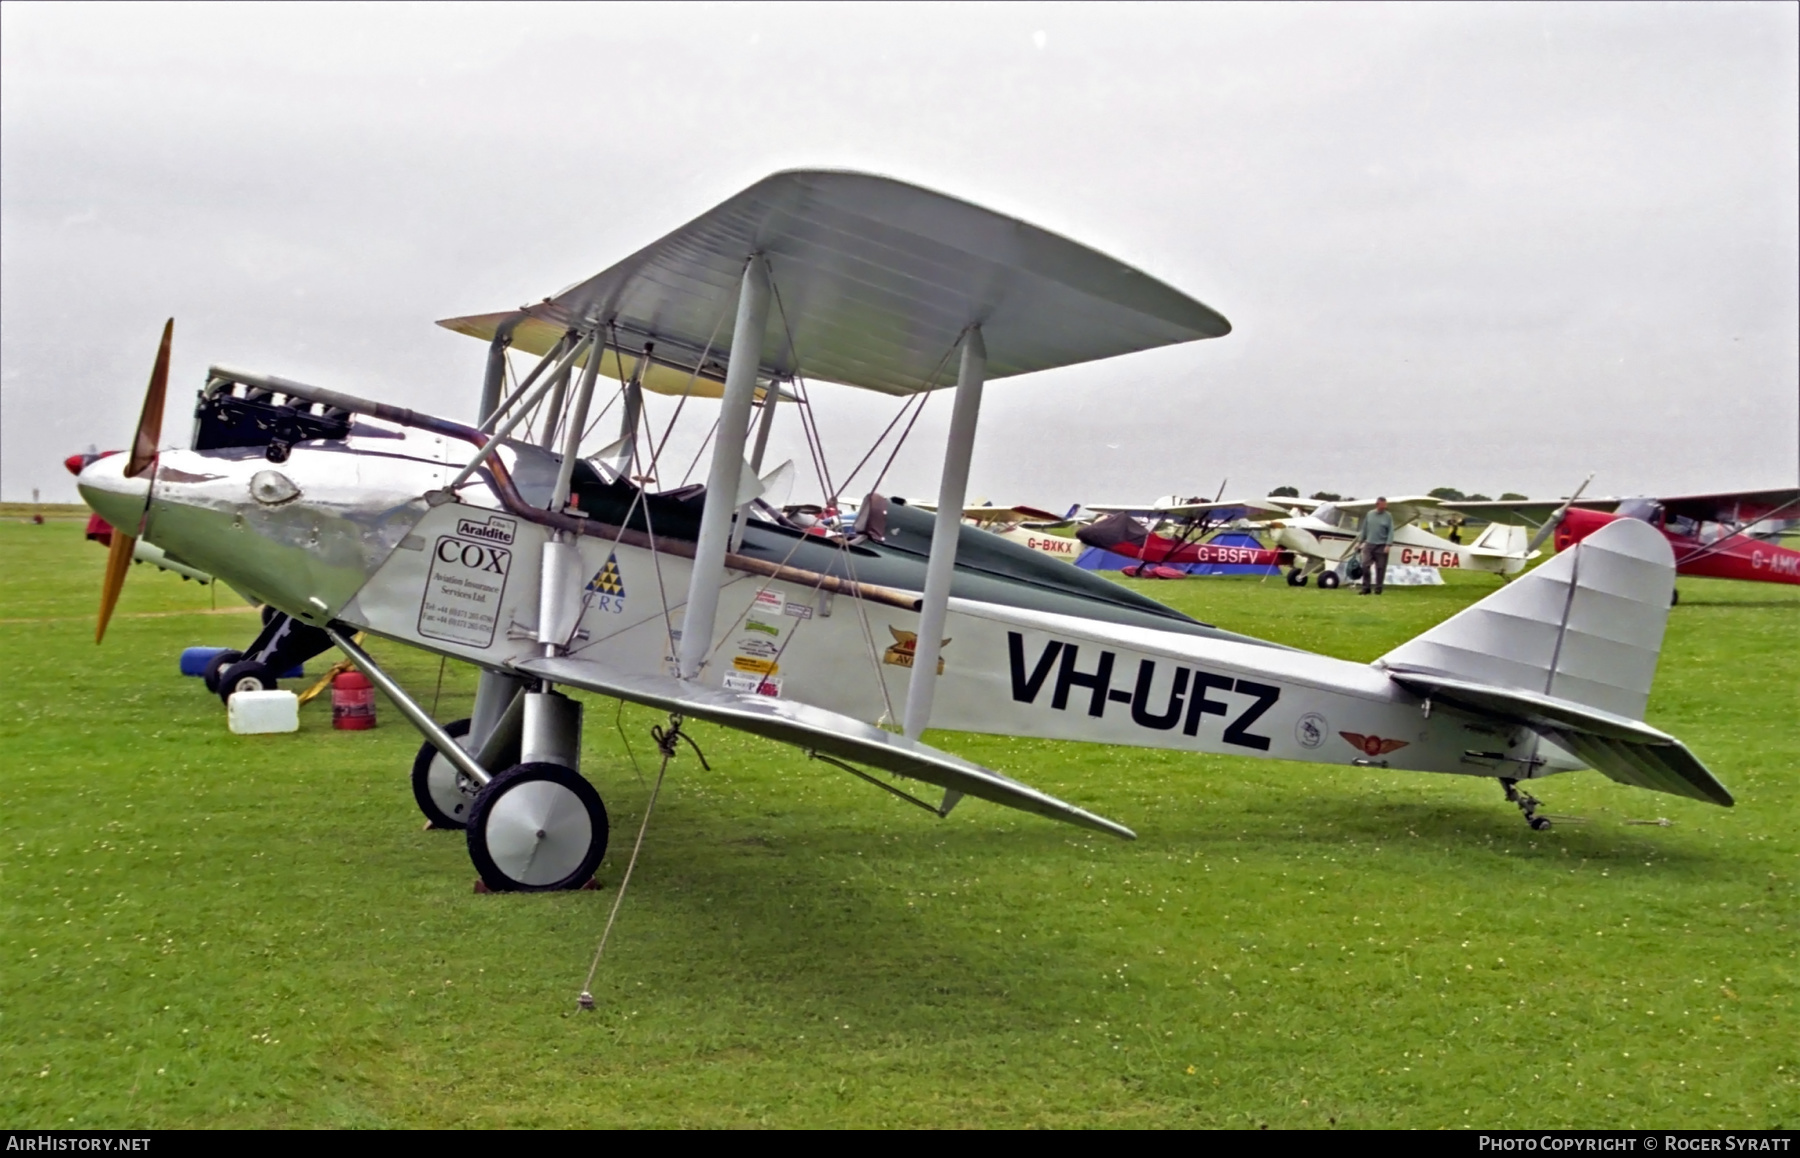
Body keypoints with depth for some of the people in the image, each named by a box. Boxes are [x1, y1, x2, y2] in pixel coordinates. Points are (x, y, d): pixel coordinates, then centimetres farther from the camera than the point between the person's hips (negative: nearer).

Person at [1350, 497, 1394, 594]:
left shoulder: (1388, 516, 0)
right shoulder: (1369, 514, 8)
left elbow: (1391, 532, -4)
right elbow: (1364, 529, 14)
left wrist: (1388, 545, -13)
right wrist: (1359, 541, 12)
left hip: (1381, 546, -2)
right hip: (1369, 545, 2)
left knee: (1380, 568, 1)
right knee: (1365, 566, -3)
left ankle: (1378, 588, 10)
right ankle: (1365, 588, 5)